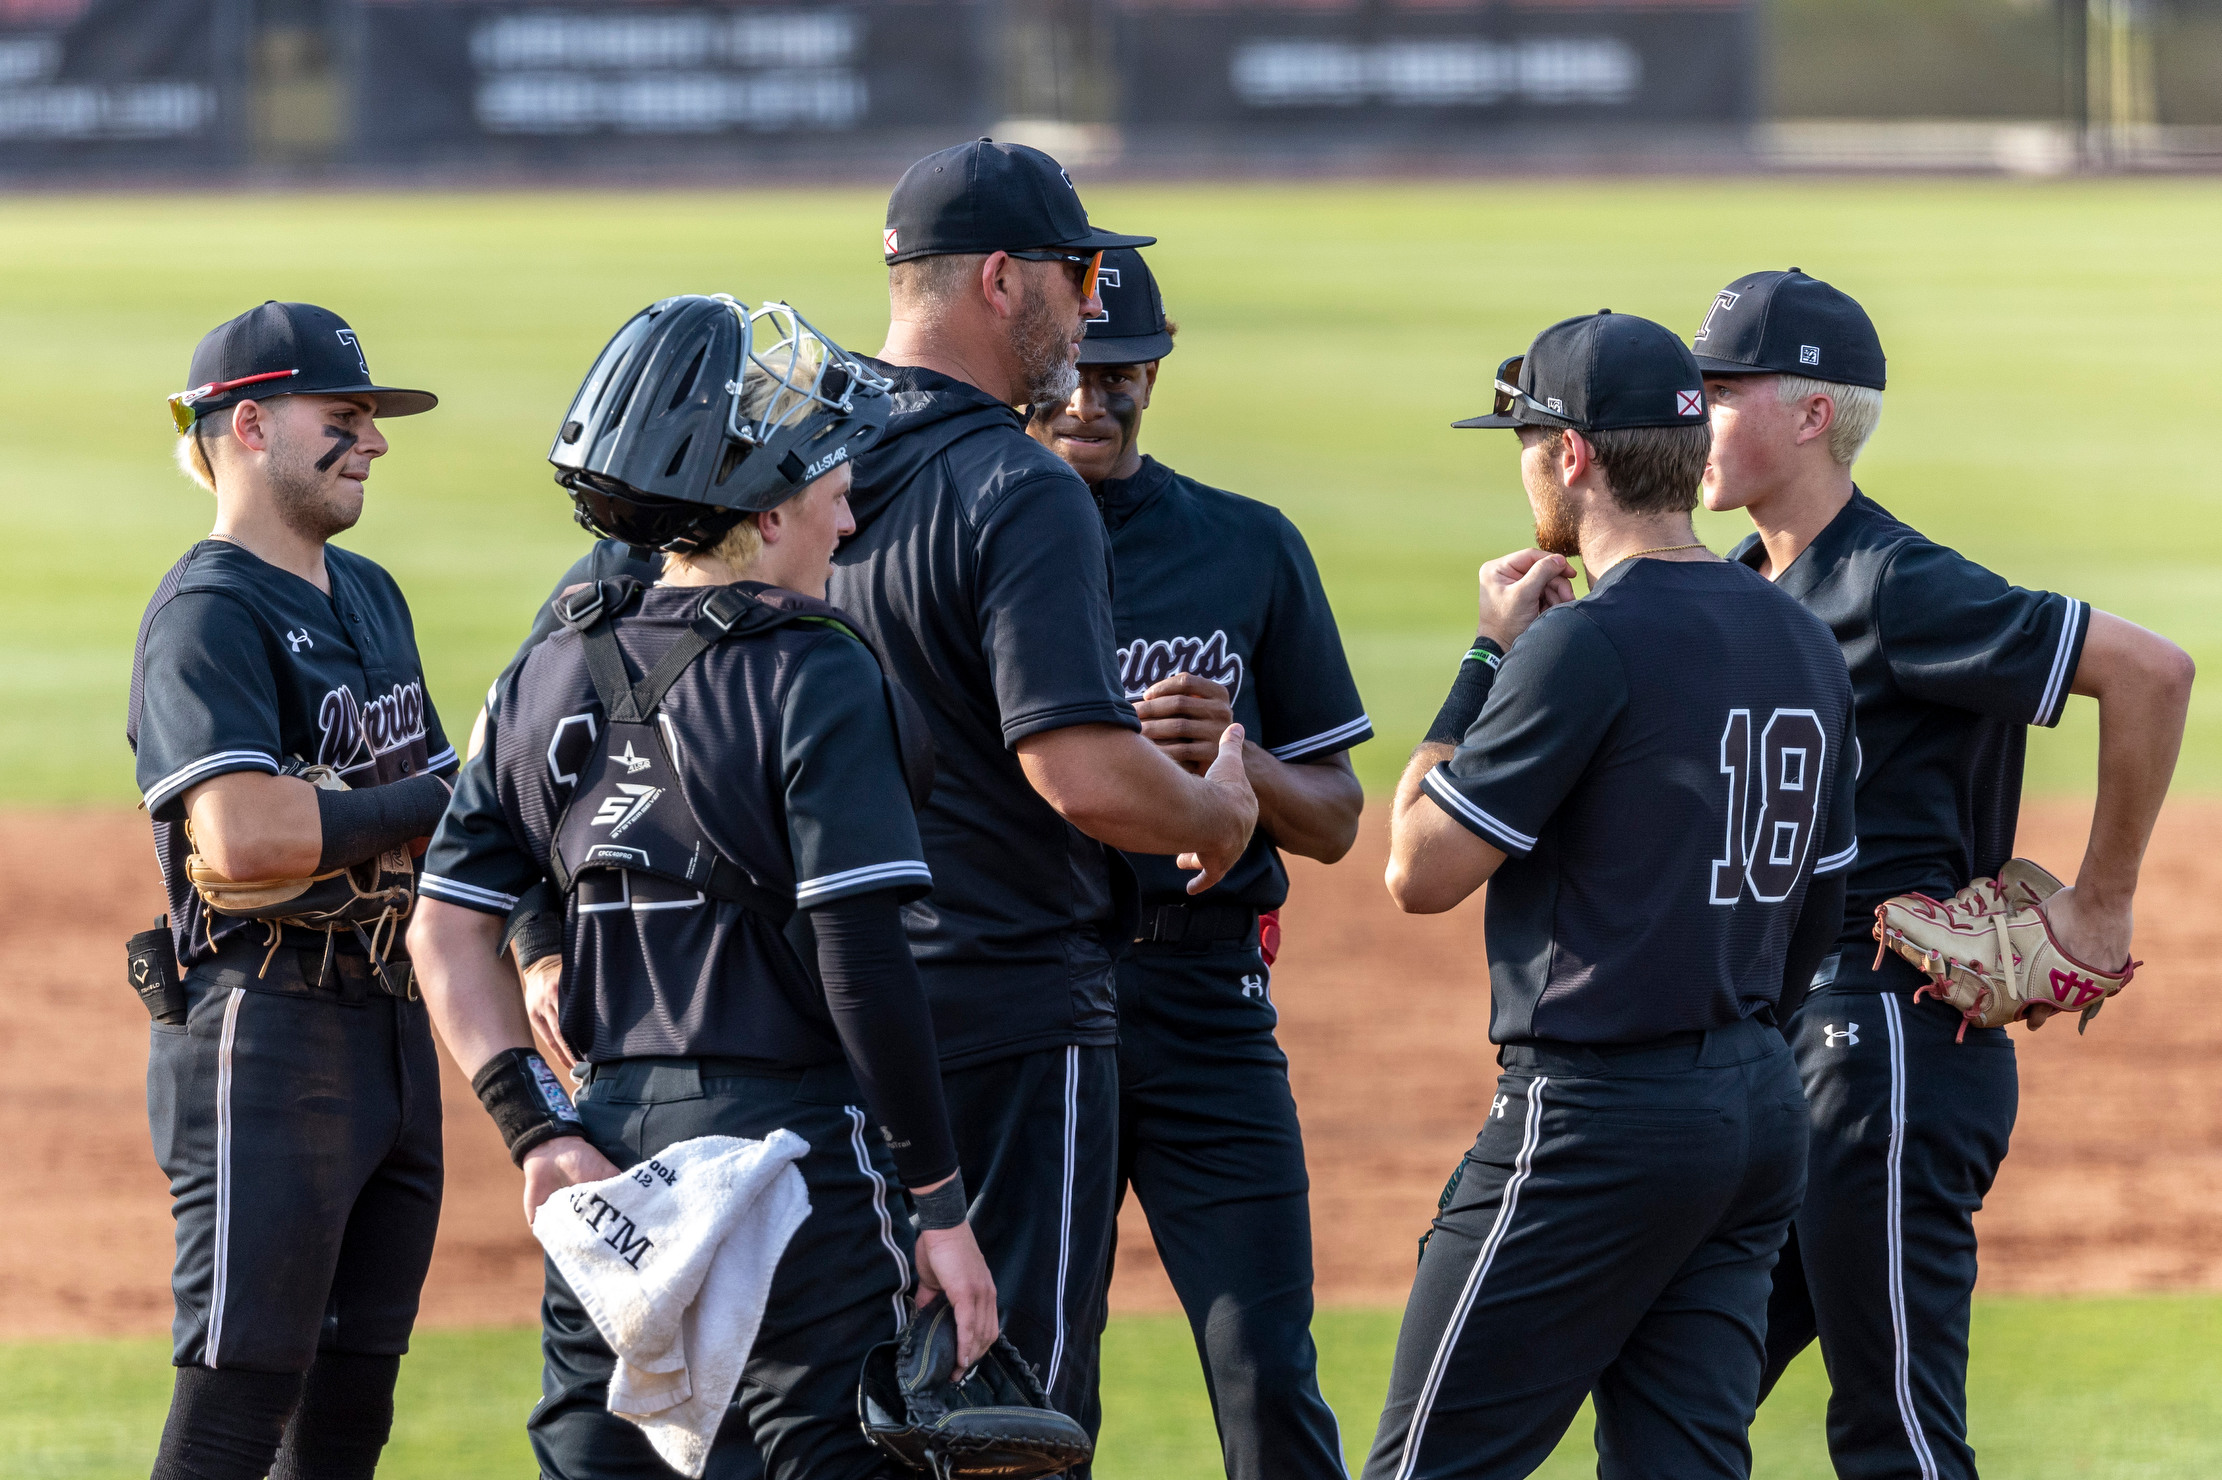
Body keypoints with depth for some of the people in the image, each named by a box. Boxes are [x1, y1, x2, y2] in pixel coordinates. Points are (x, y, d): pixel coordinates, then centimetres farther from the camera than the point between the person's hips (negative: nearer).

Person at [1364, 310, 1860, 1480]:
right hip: (1763, 1111, 8)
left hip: (1599, 1118, -8)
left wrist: (1488, 659, -4)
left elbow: (1421, 871, -12)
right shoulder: (1803, 646, 11)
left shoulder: (1586, 644, -16)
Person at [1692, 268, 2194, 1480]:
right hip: (1770, 1041, 10)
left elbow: (2150, 671, -19)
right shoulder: (1743, 594, 13)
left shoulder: (1899, 590, -15)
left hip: (1895, 1041, -10)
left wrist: (2100, 907, -13)